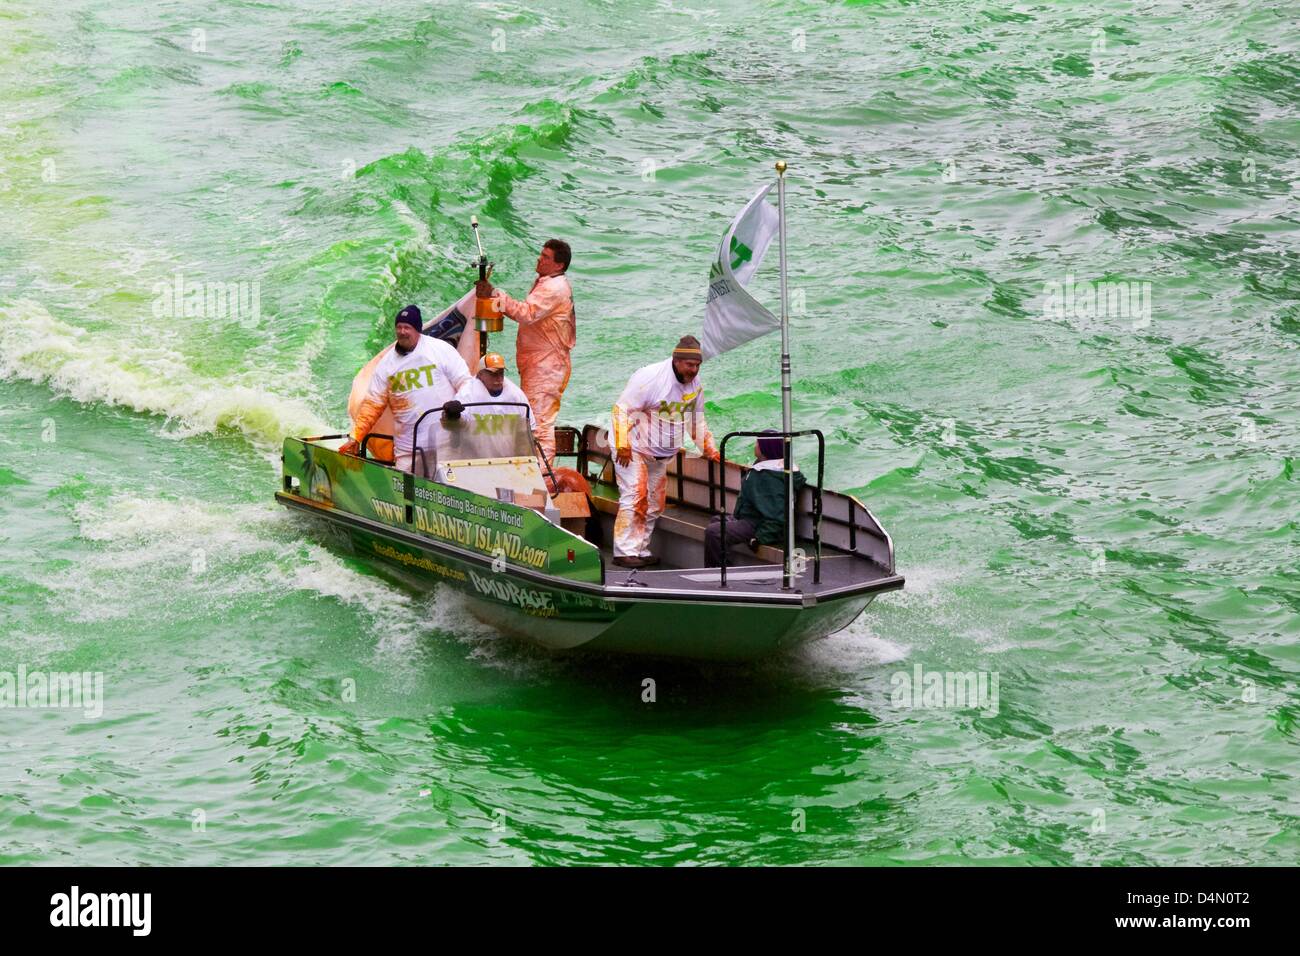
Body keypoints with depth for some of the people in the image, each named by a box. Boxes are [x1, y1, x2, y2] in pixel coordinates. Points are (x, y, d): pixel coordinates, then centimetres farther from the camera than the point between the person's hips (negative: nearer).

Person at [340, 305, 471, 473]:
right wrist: (355, 437, 3)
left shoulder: (441, 350, 2)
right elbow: (372, 404, 11)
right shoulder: (386, 364, 10)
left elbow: (465, 384, 2)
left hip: (447, 443, -2)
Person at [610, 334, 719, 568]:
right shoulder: (650, 377, -21)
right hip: (633, 450, -8)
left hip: (661, 456, 8)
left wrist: (710, 450, 14)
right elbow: (622, 409, -21)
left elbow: (697, 419, 18)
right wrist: (623, 445, -26)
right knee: (634, 497, -16)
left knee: (654, 503, 8)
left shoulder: (695, 383, 3)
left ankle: (640, 549, 16)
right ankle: (624, 551, -17)